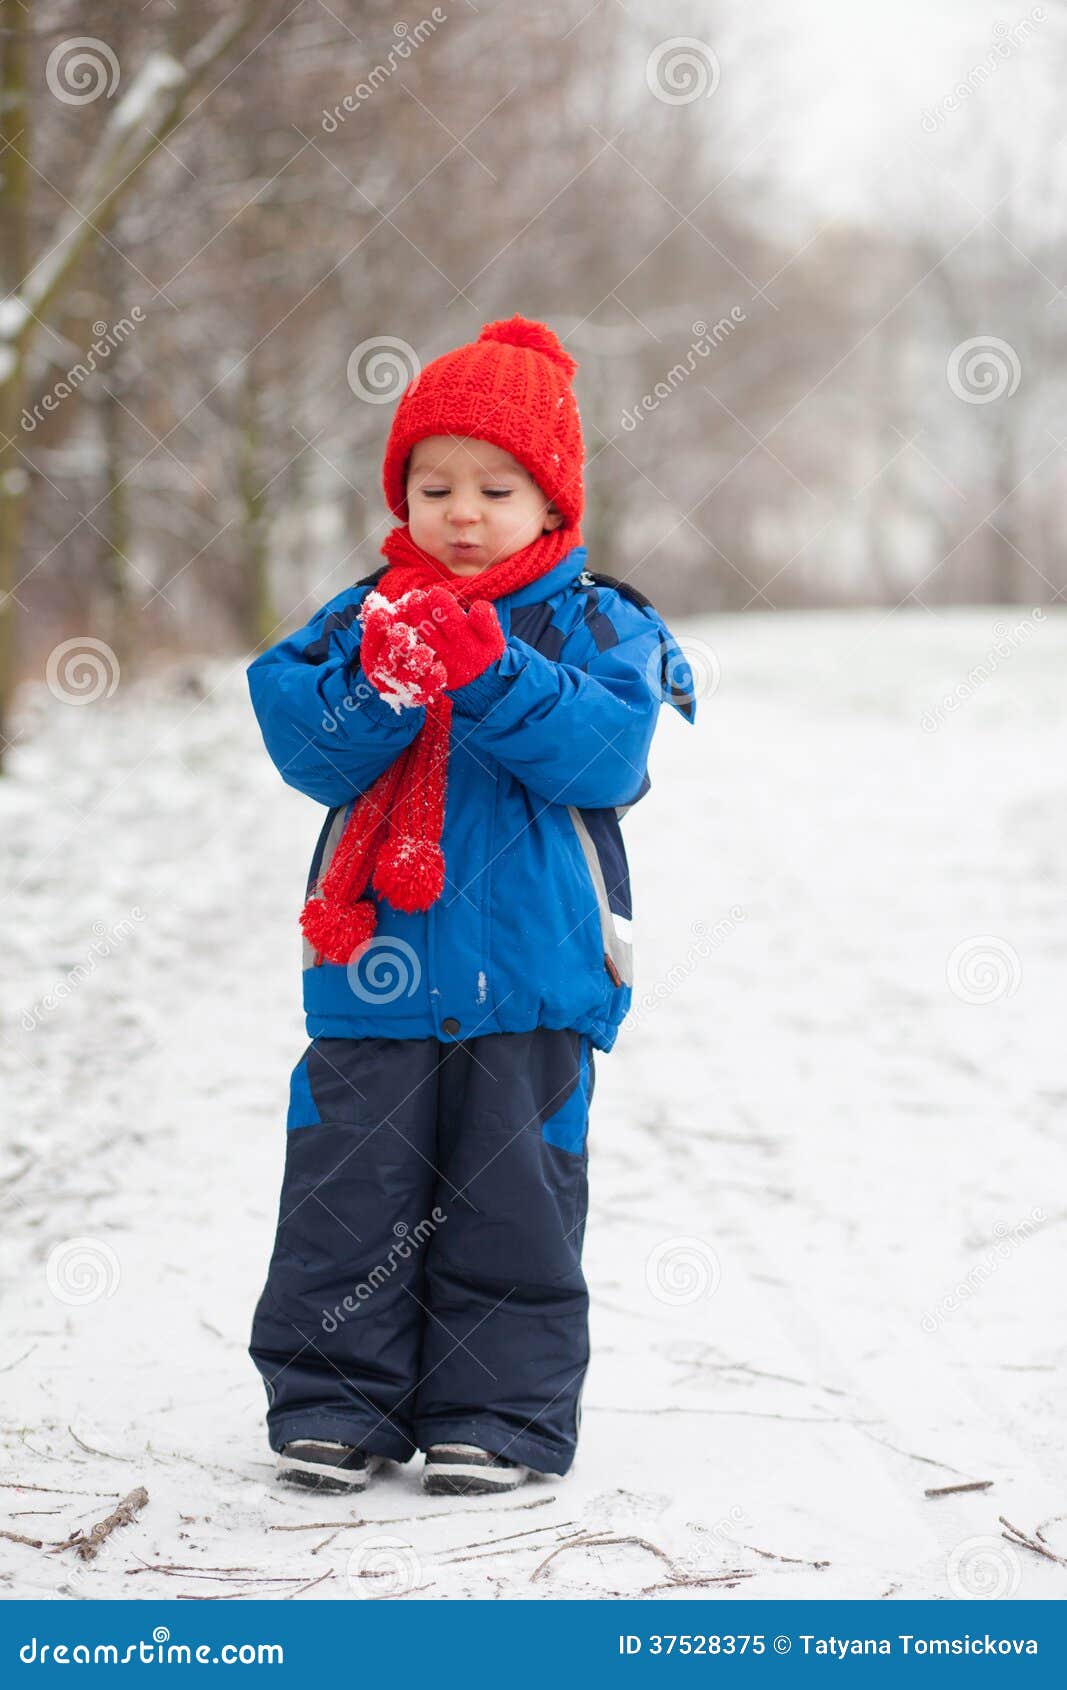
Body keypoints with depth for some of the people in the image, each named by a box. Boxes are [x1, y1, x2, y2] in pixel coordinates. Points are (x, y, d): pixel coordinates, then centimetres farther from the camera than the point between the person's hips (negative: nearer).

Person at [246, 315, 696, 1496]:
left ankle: (501, 1413, 15)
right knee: (347, 1197, 4)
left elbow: (602, 749, -15)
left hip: (530, 977, -2)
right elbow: (305, 747, -5)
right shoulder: (359, 621, 7)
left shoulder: (598, 626, 2)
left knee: (513, 1202, 4)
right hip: (373, 969, 2)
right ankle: (334, 1402, 15)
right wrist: (382, 679, -23)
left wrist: (488, 670, -25)